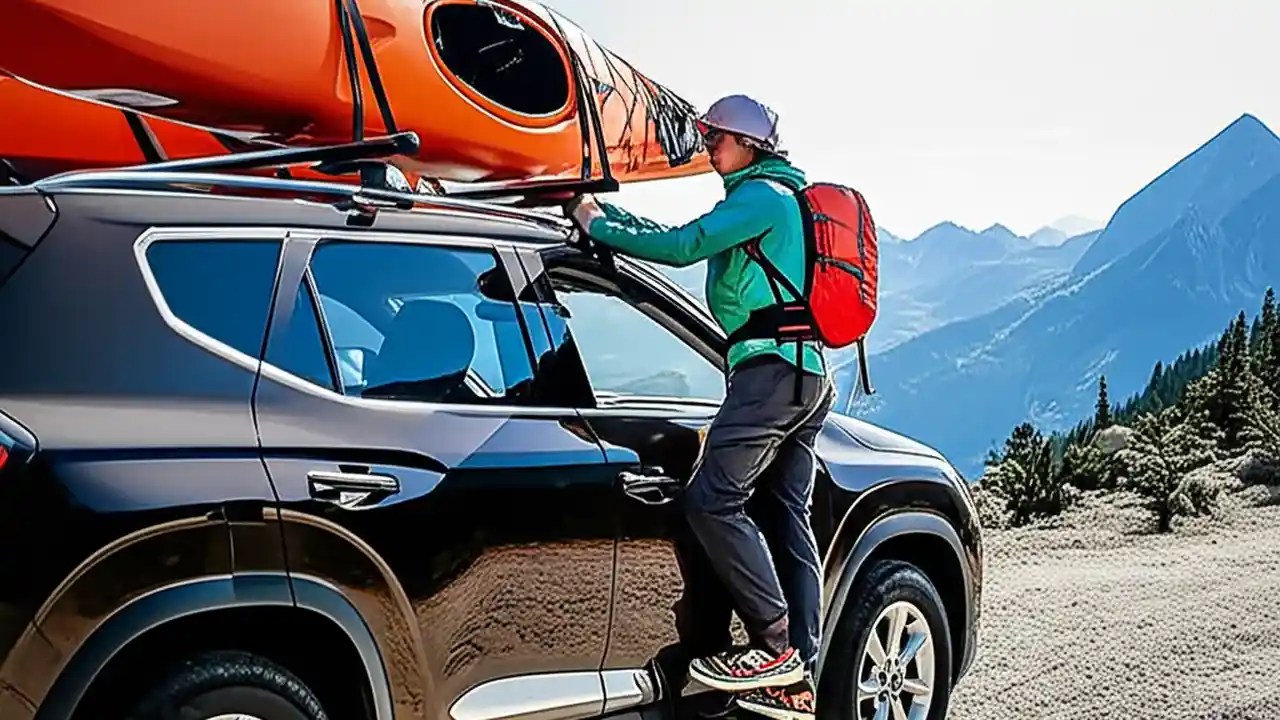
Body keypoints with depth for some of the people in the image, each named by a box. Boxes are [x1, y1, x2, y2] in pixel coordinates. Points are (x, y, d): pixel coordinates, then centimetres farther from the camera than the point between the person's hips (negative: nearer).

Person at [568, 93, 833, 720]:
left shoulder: (762, 193, -4)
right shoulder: (782, 198, 27)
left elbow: (682, 246, -16)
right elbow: (684, 237, 27)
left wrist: (597, 228, -6)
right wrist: (606, 210, 22)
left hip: (770, 367, -10)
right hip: (807, 376, 10)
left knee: (712, 499, -13)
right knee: (787, 515, 6)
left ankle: (776, 645, -14)